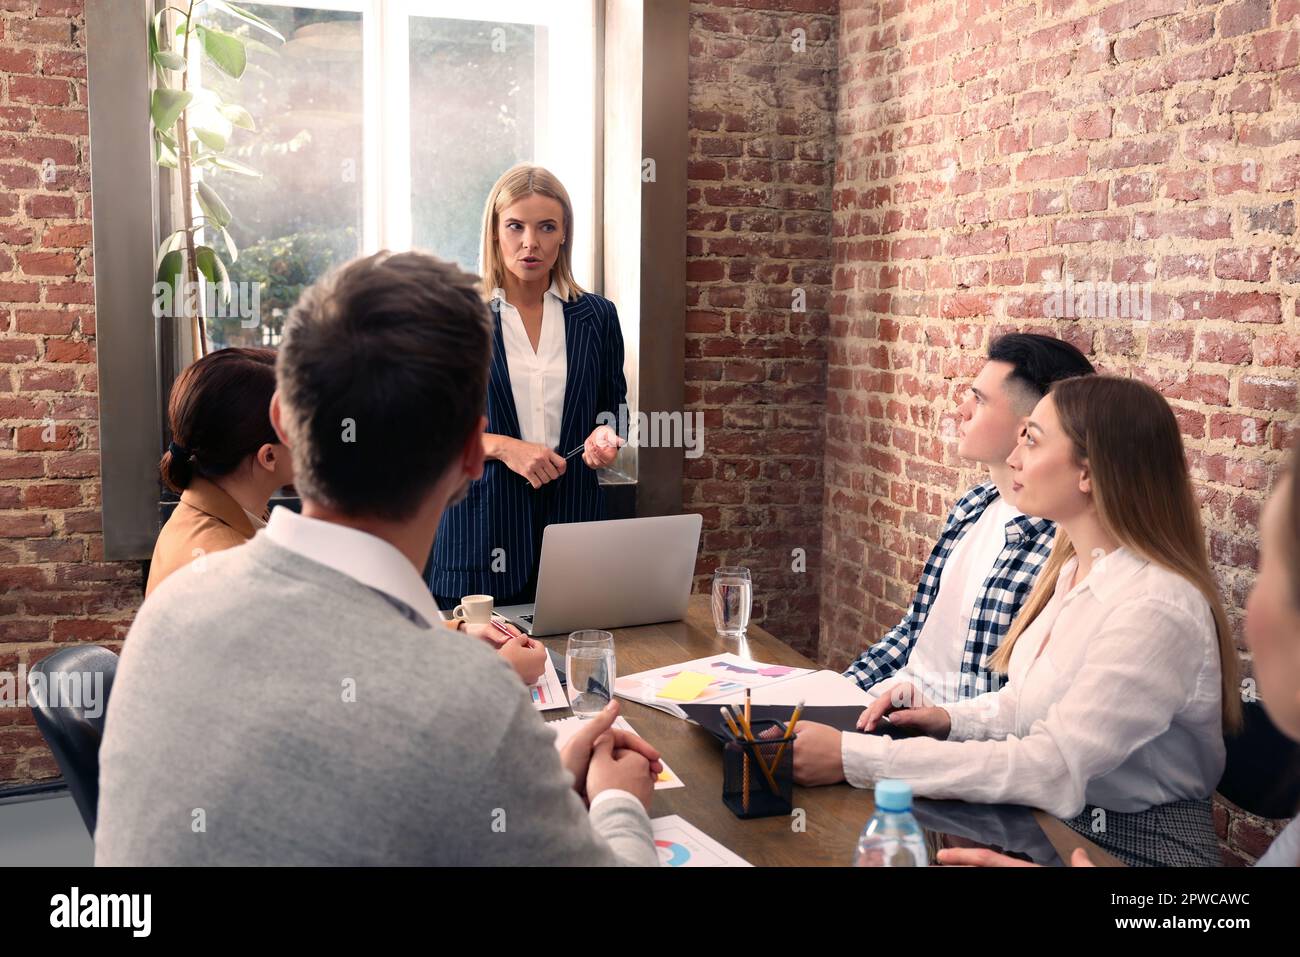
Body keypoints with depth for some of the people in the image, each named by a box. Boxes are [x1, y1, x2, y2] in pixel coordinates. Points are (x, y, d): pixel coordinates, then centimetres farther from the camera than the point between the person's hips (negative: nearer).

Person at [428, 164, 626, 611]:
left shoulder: (595, 316, 9)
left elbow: (613, 403, 18)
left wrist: (604, 437, -4)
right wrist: (501, 446, -13)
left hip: (571, 509, 2)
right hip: (483, 515, -2)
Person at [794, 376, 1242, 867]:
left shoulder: (1154, 609, -23)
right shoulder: (1071, 569, 4)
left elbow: (1051, 770, -27)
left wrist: (855, 758, -28)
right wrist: (950, 720, -4)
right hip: (1049, 825, 7)